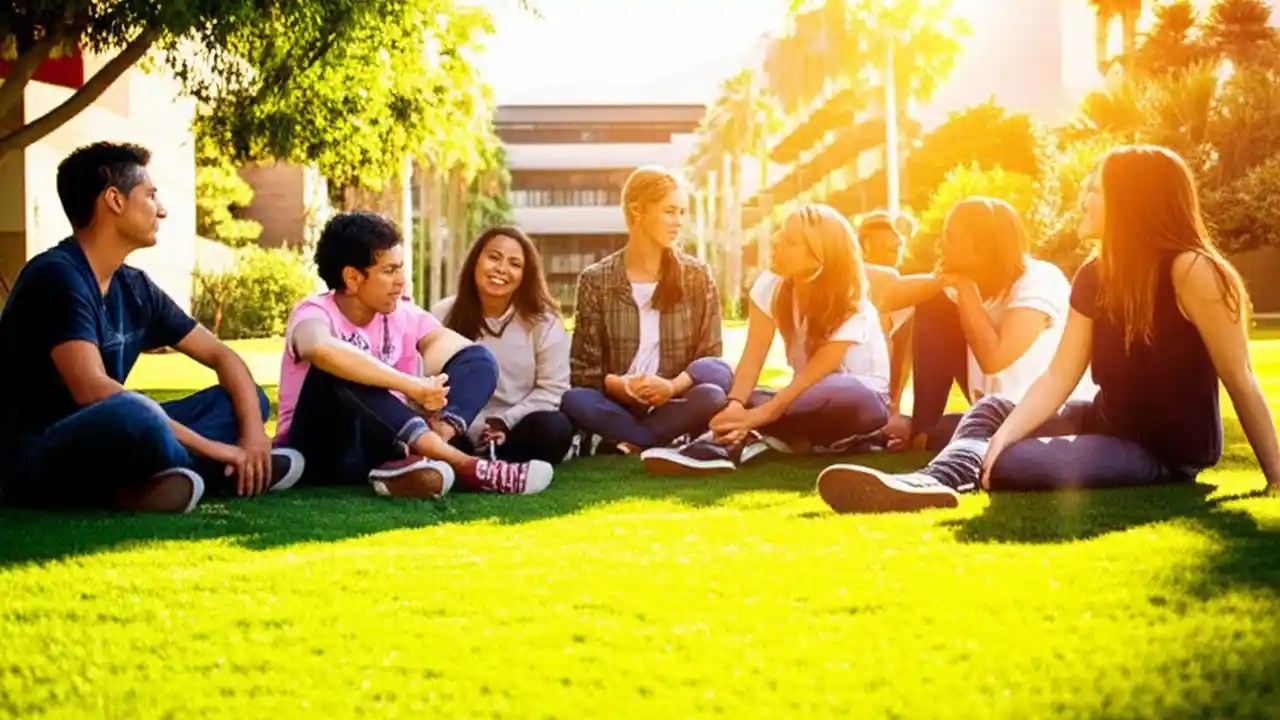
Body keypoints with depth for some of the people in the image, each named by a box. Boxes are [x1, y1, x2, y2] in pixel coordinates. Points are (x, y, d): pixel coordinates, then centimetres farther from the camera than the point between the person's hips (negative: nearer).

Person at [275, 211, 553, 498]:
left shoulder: (402, 312, 6)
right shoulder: (315, 312, -12)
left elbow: (456, 345, -10)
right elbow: (321, 350, -38)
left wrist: (428, 387, -30)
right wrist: (411, 385, -39)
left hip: (380, 445, 5)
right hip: (320, 452, -5)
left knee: (478, 359, -8)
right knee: (335, 370, -35)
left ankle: (417, 461, -38)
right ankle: (460, 463, -42)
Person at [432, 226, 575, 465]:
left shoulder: (543, 320, 2)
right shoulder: (443, 315, 2)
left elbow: (551, 388, -2)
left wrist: (505, 422, -16)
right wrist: (474, 428, -20)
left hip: (516, 430, 1)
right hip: (463, 433, -1)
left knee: (552, 428, -33)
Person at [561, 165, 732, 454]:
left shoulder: (697, 276, 5)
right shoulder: (596, 280, 1)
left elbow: (711, 359, 1)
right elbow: (583, 366, -1)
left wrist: (672, 386, -19)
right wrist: (618, 385, -23)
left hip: (674, 403, 1)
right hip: (618, 404, -1)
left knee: (712, 397, -32)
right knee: (573, 401, -33)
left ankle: (628, 444, -20)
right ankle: (665, 442, -22)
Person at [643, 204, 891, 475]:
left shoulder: (851, 305, -22)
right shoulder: (771, 285, -10)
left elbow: (813, 376, -29)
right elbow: (752, 358, -15)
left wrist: (754, 417, -41)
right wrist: (735, 406, -36)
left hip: (863, 398, -4)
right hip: (811, 399, 5)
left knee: (849, 398, -43)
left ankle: (742, 440, -39)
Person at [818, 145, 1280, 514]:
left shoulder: (1190, 270, -22)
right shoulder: (1095, 276, 2)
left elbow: (1240, 380, -19)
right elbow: (1058, 377, -4)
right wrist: (1001, 436, -20)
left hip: (1168, 450, -8)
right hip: (1109, 424, 8)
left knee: (1009, 465, -27)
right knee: (992, 409, -3)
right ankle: (936, 482, -29)